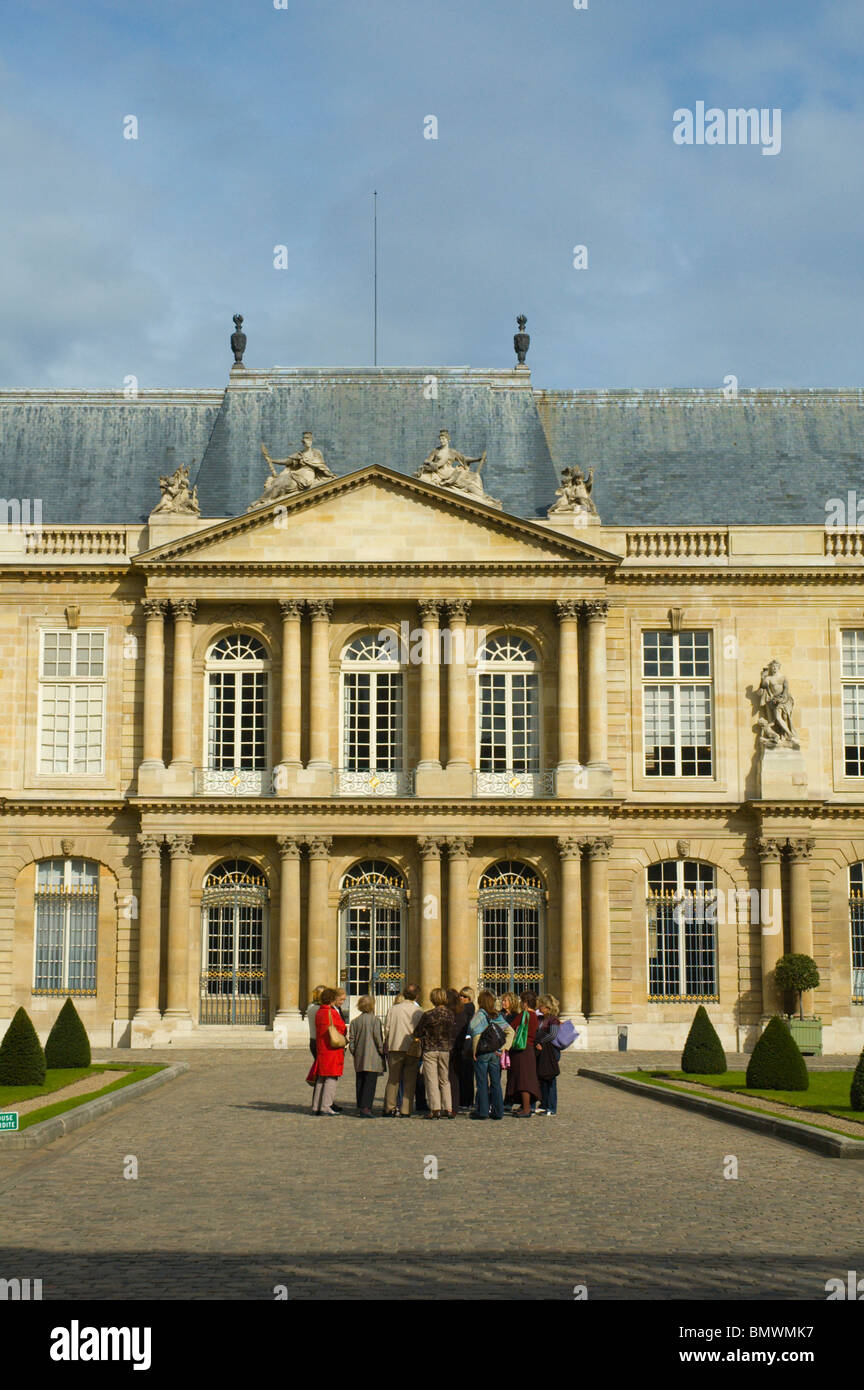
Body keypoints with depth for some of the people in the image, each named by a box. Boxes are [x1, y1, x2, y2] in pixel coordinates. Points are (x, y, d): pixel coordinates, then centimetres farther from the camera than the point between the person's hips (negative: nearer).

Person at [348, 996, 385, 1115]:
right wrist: (382, 1051, -1)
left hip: (359, 1057, 5)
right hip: (372, 1056, -5)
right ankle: (365, 1107, -16)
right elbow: (378, 1038, -10)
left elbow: (351, 1039, 8)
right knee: (370, 1082, -7)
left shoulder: (354, 1021, 8)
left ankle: (360, 1106, 14)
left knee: (360, 1082, 11)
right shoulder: (375, 1019, -7)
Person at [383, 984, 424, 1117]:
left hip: (395, 1048, 1)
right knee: (410, 1080, 5)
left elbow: (386, 1029, 2)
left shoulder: (394, 1009, 1)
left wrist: (387, 1046, 12)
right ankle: (406, 1109, 3)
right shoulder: (419, 1011, -3)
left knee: (393, 1079, 10)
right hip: (413, 1049, -1)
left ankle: (389, 1108, 10)